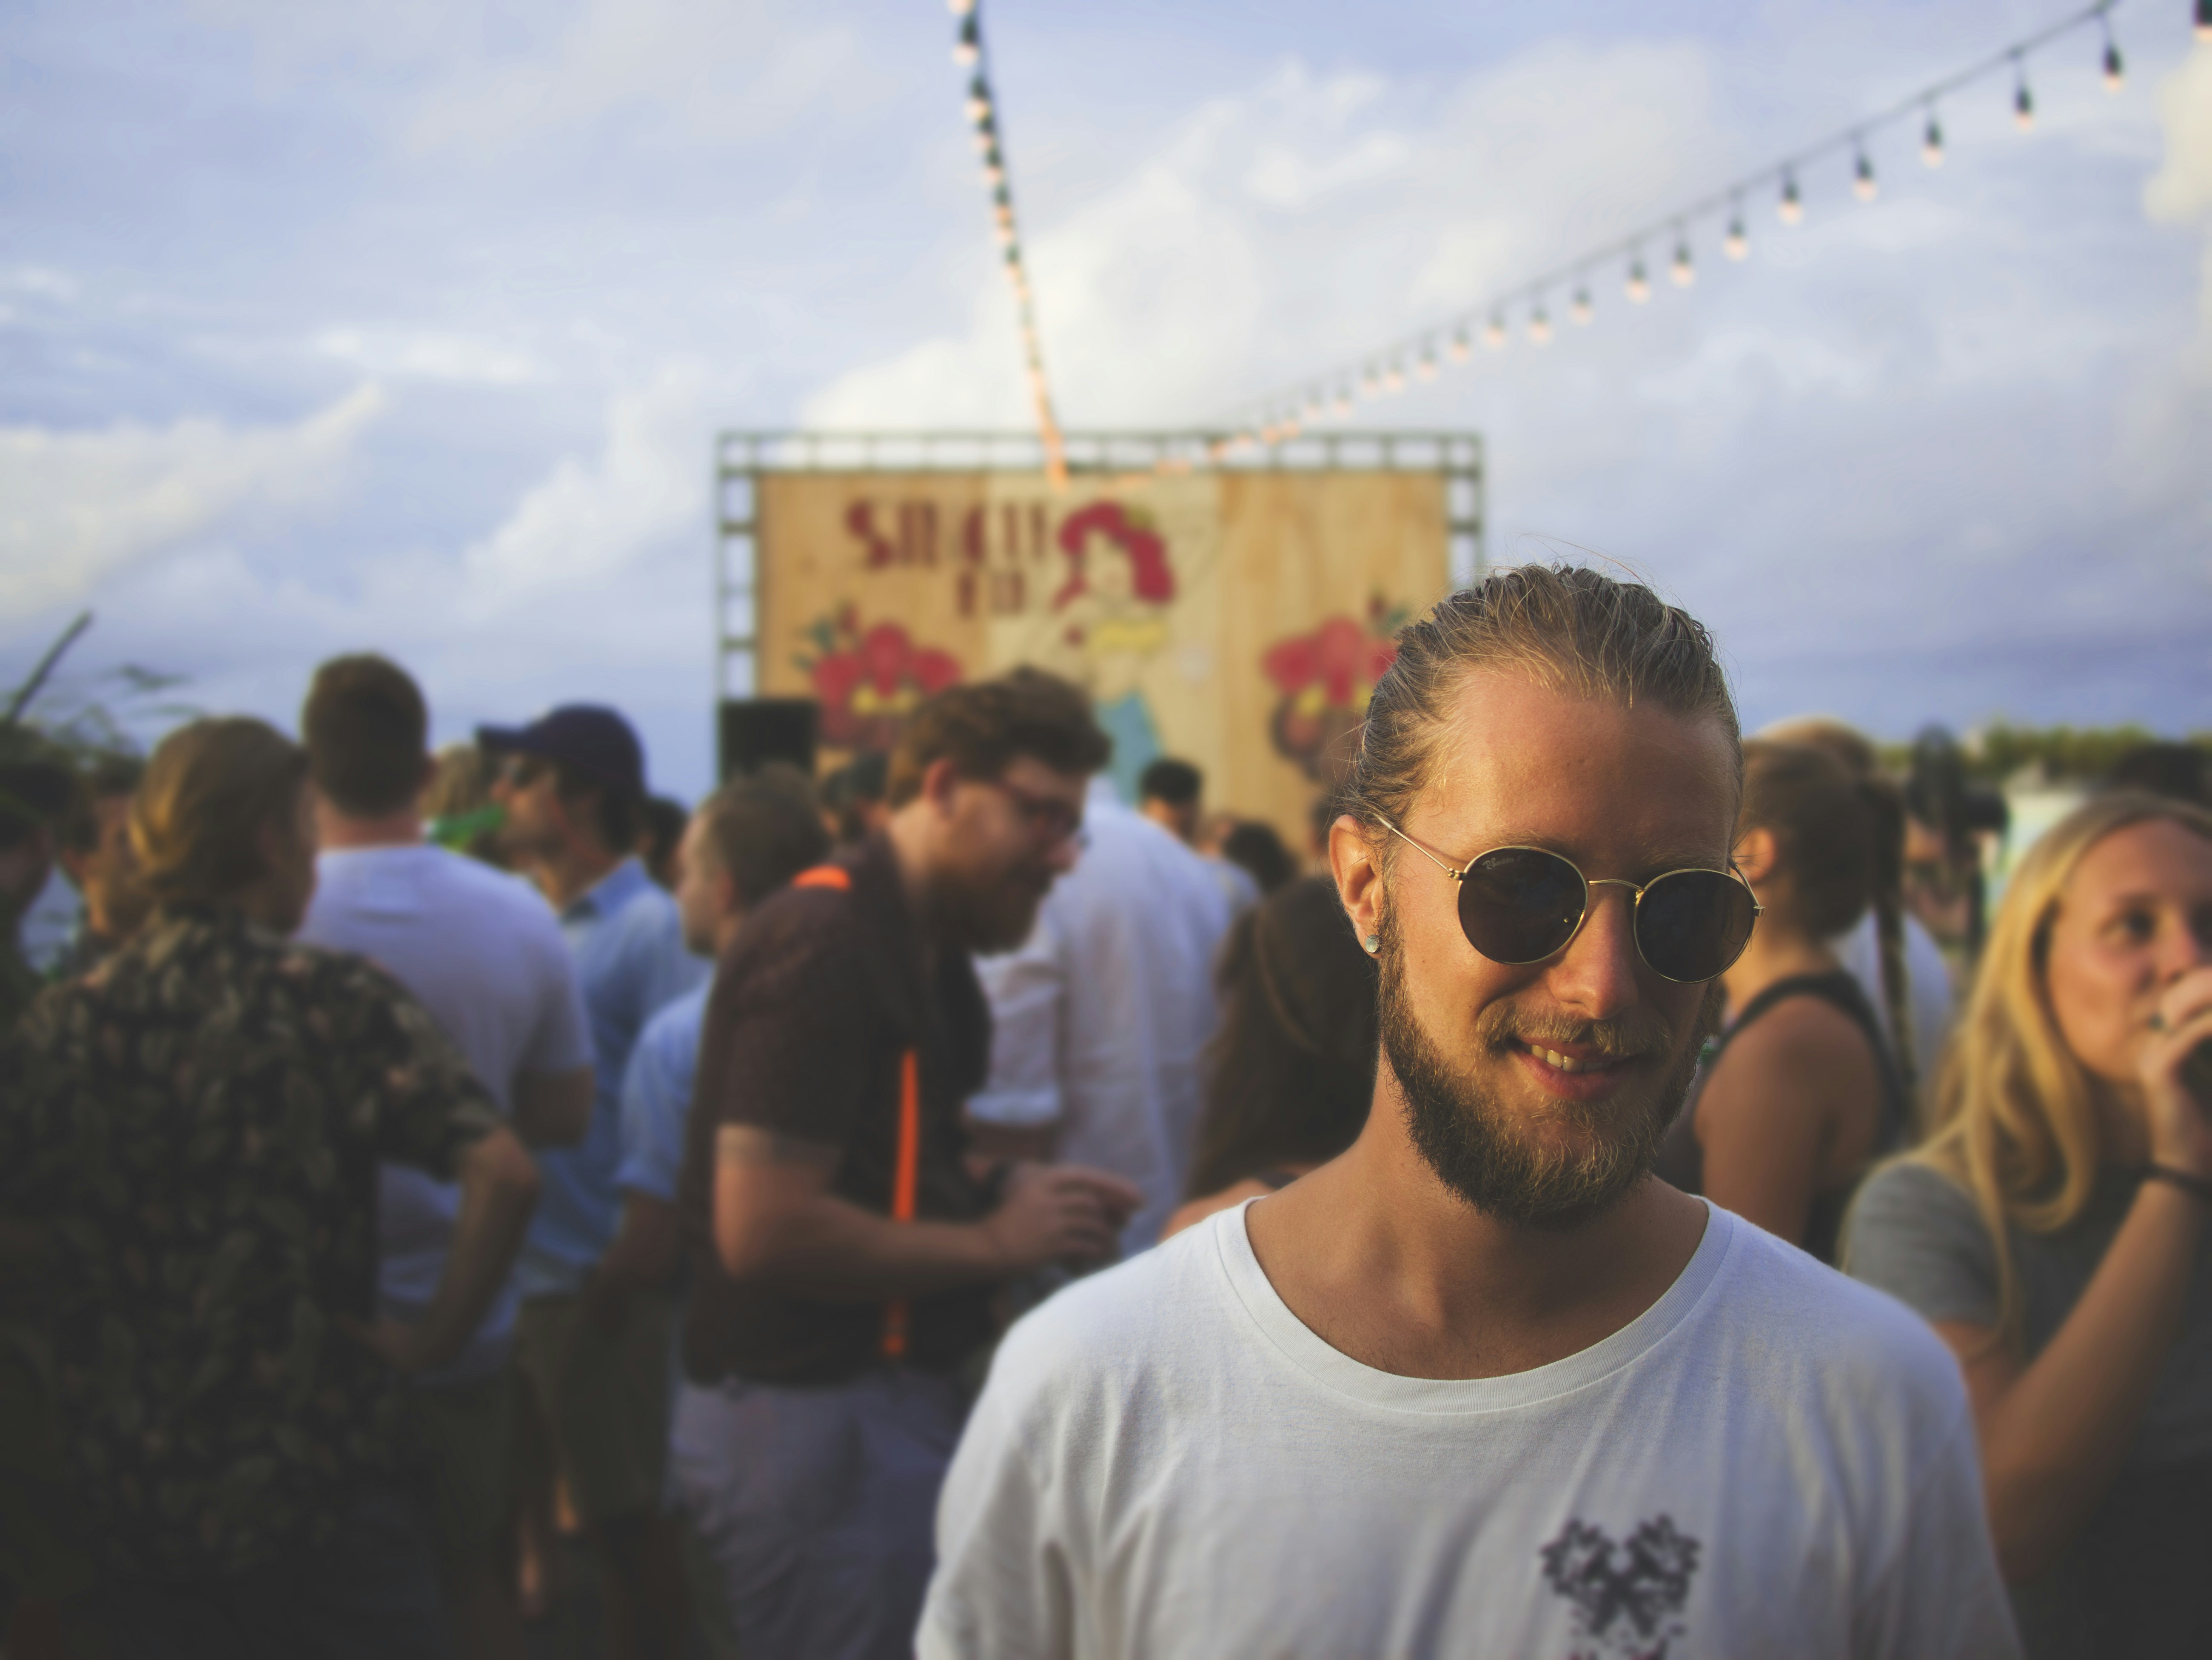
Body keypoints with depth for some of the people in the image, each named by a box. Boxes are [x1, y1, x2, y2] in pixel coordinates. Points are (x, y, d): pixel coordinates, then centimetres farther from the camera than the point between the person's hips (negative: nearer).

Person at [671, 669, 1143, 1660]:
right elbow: (763, 1228, -25)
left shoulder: (920, 951, 12)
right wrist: (992, 1243, -15)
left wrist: (1003, 1194, 3)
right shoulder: (827, 945, -18)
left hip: (885, 1402, 10)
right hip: (811, 1419, -10)